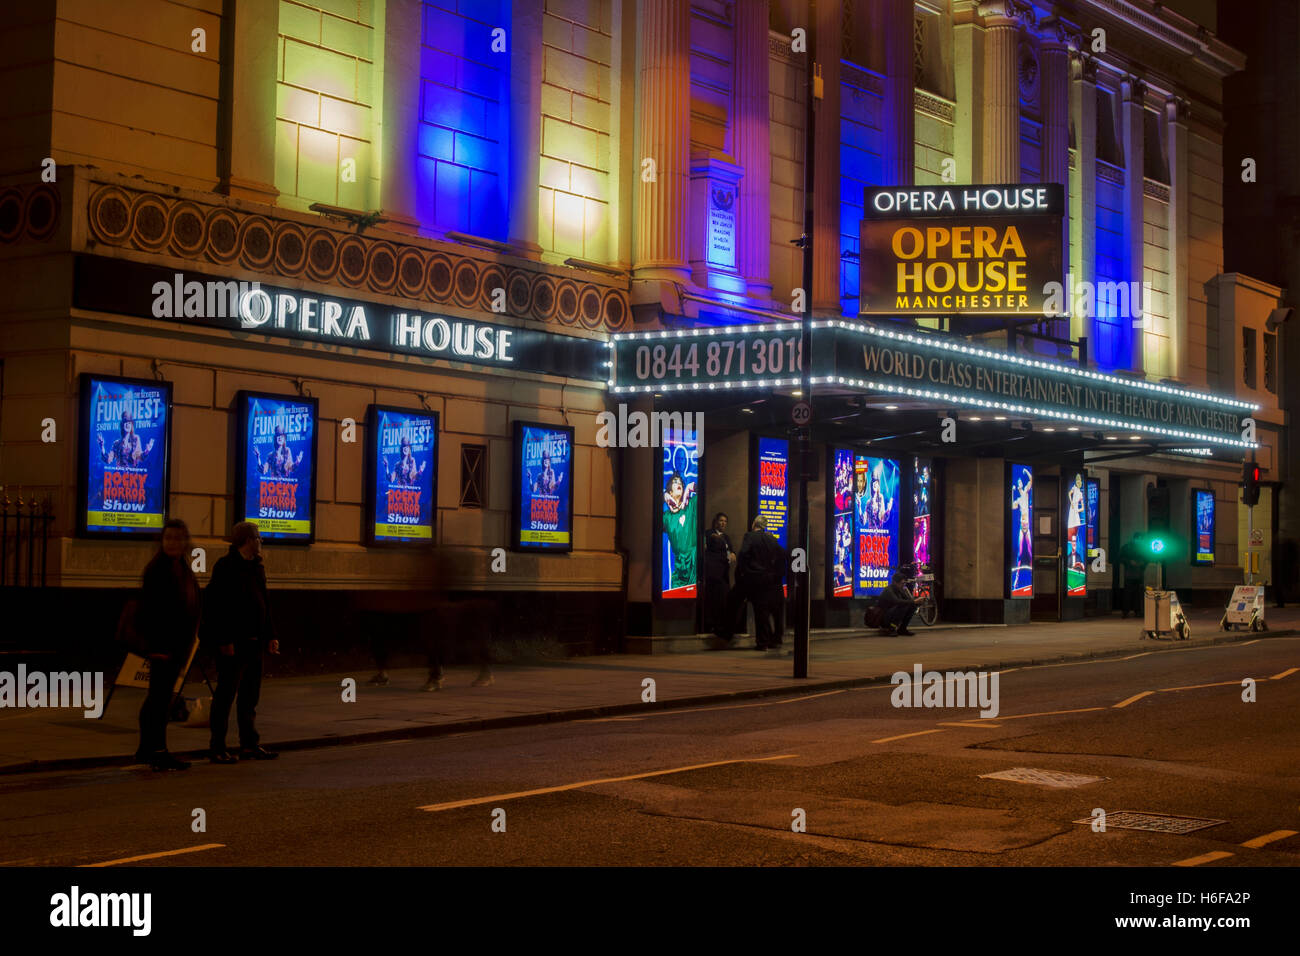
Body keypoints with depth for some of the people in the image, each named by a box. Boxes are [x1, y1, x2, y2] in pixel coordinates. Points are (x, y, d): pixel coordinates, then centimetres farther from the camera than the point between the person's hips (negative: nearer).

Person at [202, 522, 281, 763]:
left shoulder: (256, 567, 15)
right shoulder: (226, 567, -11)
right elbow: (214, 605, -16)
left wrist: (270, 635, 13)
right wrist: (224, 641, -20)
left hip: (253, 643, 9)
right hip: (233, 644, -9)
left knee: (250, 695, 12)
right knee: (226, 694, -4)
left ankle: (249, 745, 19)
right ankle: (217, 748, 1)